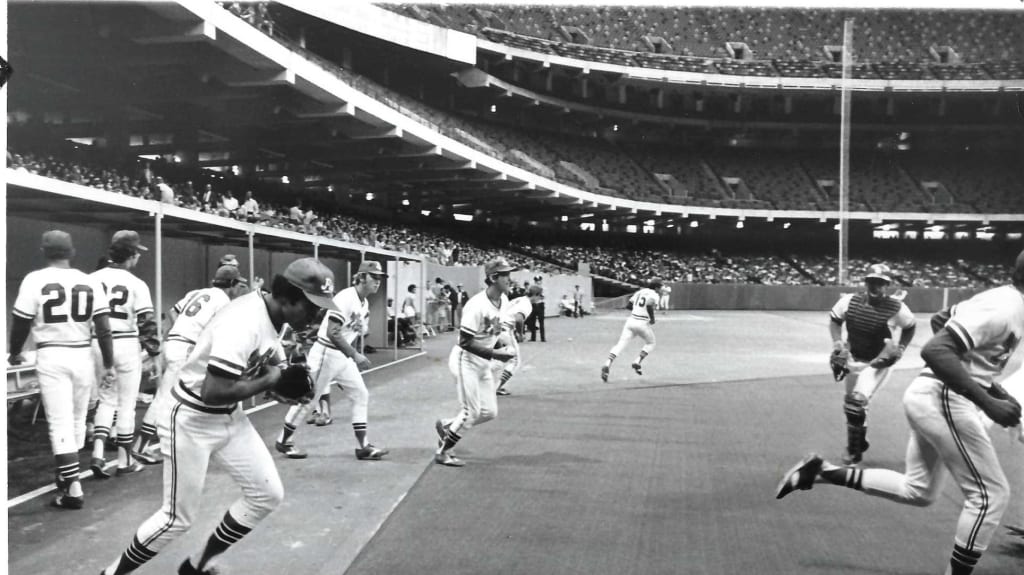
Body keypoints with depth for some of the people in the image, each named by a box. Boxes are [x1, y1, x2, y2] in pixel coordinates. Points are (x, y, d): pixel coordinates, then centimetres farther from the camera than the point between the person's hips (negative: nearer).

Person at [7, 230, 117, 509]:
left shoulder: (35, 280, -6)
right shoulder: (90, 282, 1)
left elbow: (21, 323, -1)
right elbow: (103, 329, -2)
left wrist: (15, 353, 18)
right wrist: (109, 365, 5)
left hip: (51, 357, -3)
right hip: (82, 356, 3)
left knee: (60, 423, -1)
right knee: (76, 420, 16)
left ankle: (72, 488, -5)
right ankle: (68, 476, 30)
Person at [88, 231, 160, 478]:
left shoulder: (93, 279, 1)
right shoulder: (136, 284, -10)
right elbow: (147, 322, -12)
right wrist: (155, 353, -3)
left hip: (98, 344, 4)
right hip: (126, 345, -4)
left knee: (107, 399, 18)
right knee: (126, 403, 7)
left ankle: (98, 454, 5)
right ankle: (125, 460, 15)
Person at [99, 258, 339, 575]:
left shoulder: (272, 313, -3)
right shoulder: (243, 322, -31)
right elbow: (213, 392, -36)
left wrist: (285, 378, -8)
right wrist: (269, 380, -24)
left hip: (230, 417, 9)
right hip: (191, 422, -9)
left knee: (267, 494, 6)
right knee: (179, 517, 3)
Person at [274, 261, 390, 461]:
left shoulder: (365, 304, 7)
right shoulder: (345, 298, -21)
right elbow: (332, 333, -29)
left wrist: (355, 357, 13)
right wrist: (355, 355, -31)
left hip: (345, 357, 9)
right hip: (326, 354, -9)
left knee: (361, 395, 6)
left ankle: (362, 446, 11)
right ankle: (283, 441, 21)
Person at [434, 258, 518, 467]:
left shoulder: (504, 300, 0)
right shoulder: (477, 305, -26)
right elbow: (465, 342, -24)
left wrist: (500, 350, 6)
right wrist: (494, 354, -27)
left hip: (483, 363, 8)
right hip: (466, 360, -8)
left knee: (489, 412, 9)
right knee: (471, 412, -4)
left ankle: (446, 426, 29)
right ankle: (442, 452, 16)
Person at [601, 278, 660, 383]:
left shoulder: (640, 291, 15)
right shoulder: (654, 295, -4)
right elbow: (649, 304, -21)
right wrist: (652, 319, -9)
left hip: (631, 320, 5)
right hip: (642, 323, -5)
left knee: (621, 344, -4)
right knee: (650, 343, 20)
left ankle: (607, 364, -23)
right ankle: (637, 362, 2)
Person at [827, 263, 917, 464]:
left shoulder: (896, 308, -17)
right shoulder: (849, 301, -14)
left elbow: (910, 327, 3)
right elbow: (835, 320, 3)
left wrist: (900, 348, -6)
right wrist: (837, 342, -11)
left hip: (879, 361, -4)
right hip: (853, 359, 4)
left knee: (857, 401, -21)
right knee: (851, 403, 16)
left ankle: (854, 450, -4)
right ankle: (859, 443, 42)